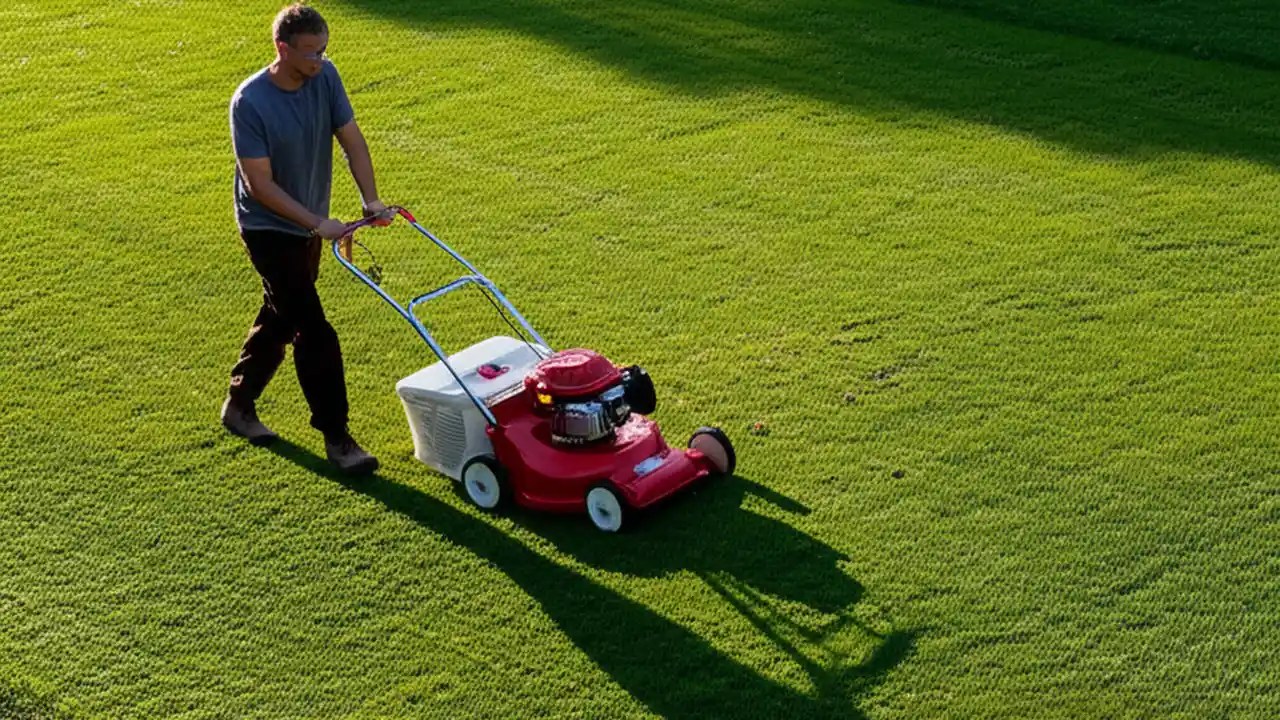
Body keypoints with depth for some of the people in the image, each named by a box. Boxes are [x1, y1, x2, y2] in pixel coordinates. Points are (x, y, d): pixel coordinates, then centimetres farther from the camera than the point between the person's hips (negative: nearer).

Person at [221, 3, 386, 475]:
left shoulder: (324, 78, -8)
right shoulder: (250, 102, -24)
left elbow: (351, 139, -5)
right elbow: (260, 184, -23)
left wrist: (371, 200, -18)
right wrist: (318, 225, -27)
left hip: (307, 225, 7)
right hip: (269, 228, -7)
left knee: (281, 319, 20)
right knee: (314, 333, -9)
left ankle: (239, 405, 39)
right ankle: (336, 439, -1)